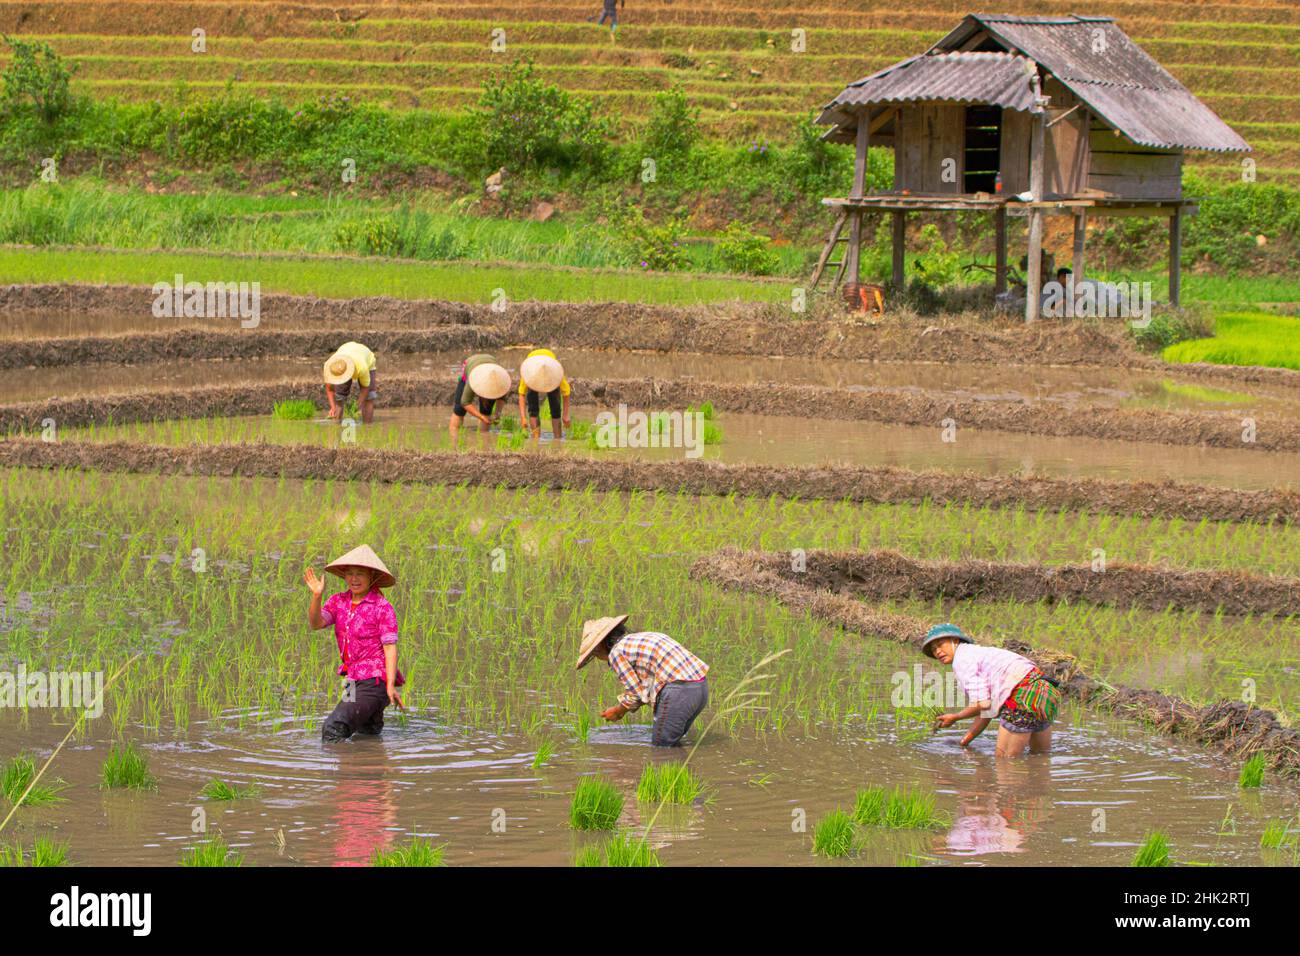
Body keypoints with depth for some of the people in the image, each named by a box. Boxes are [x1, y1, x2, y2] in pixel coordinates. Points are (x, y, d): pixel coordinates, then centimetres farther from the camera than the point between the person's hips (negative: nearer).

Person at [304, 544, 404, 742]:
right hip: (355, 680, 8)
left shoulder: (382, 607, -9)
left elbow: (390, 647, -12)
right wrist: (316, 596, -24)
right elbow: (316, 624, -7)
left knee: (333, 728, -21)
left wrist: (390, 686, -21)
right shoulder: (339, 601, 8)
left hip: (375, 679, -8)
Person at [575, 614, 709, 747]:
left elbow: (636, 693, -2)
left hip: (678, 689, -9)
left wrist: (618, 711, 15)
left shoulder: (616, 653, -2)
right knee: (672, 743, 22)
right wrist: (622, 708, 26)